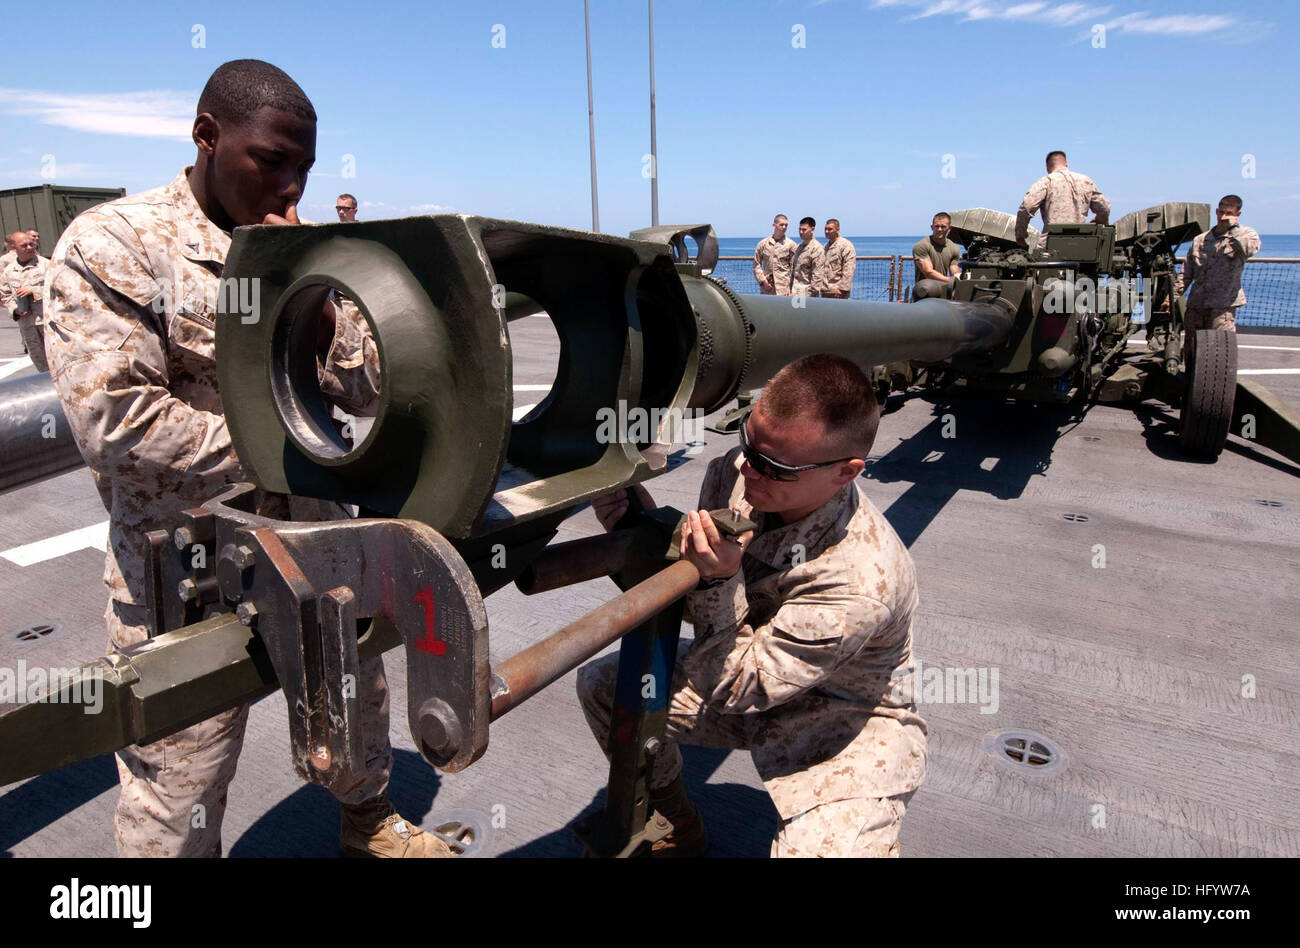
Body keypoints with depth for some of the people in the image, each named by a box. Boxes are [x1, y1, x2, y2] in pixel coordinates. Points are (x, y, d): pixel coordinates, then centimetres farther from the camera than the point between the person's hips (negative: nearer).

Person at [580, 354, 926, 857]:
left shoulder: (862, 583, -37)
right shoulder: (736, 471, -19)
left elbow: (734, 689, -28)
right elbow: (697, 605, -4)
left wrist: (719, 583, -39)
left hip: (844, 718, -6)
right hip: (754, 666, 6)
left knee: (822, 847, -30)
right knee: (602, 684, 1)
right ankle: (677, 827, 26)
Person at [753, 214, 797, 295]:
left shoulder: (791, 245, 4)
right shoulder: (763, 243, 10)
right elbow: (757, 264, 11)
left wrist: (791, 288, -5)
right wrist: (763, 280, -1)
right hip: (767, 289, 2)